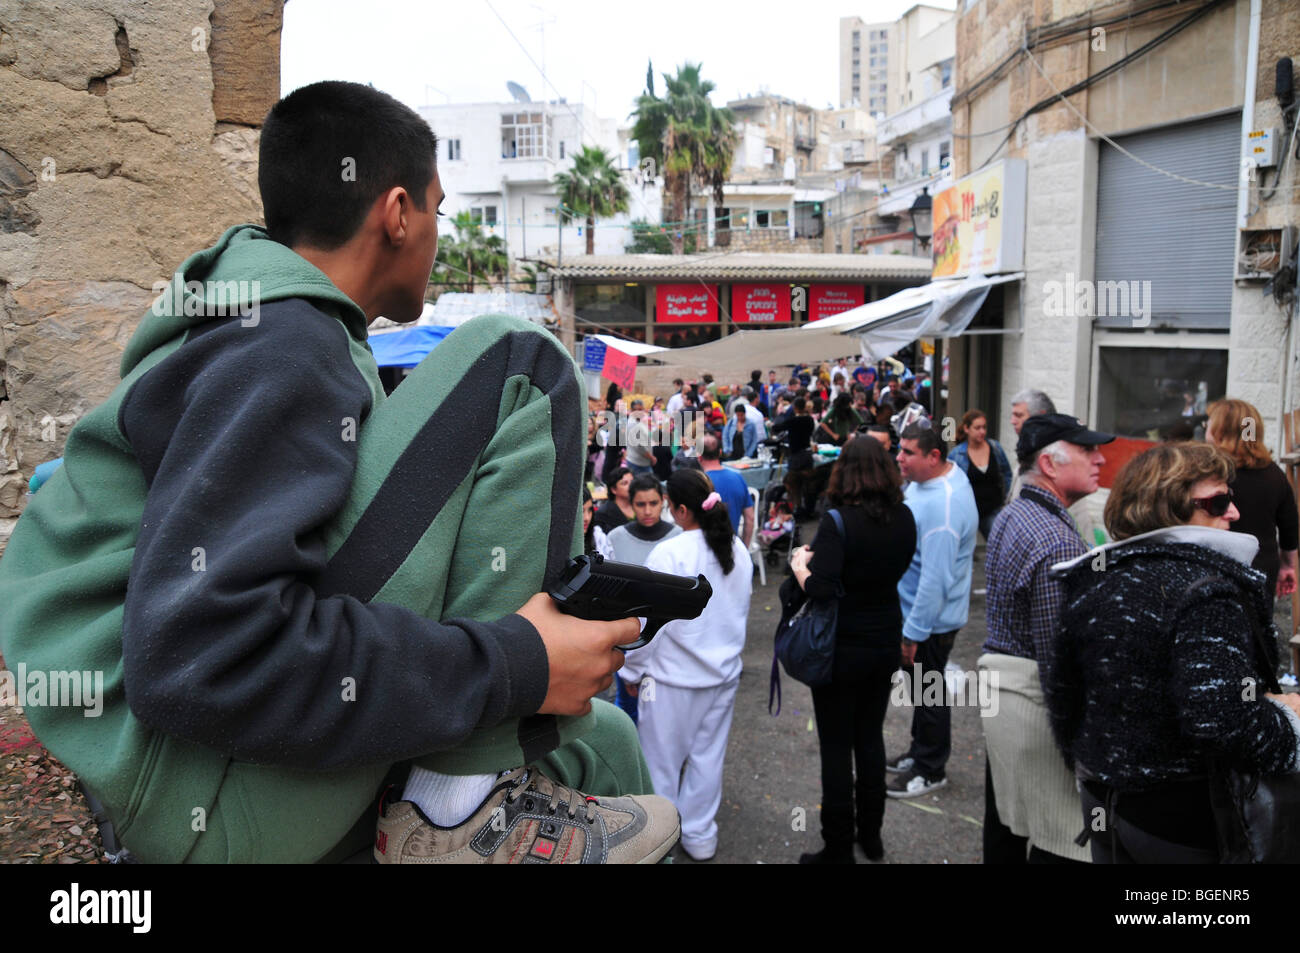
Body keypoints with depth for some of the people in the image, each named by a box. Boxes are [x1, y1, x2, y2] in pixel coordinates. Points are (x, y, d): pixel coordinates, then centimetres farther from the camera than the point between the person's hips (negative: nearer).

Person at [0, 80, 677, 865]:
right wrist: (515, 666, -23)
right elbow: (198, 657, -28)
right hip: (198, 799, -10)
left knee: (605, 744, 17)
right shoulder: (283, 342, -16)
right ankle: (463, 806, -14)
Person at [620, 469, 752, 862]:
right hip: (724, 673, 6)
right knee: (707, 756, 17)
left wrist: (631, 671, -3)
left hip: (674, 676, -6)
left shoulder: (669, 554, -22)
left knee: (662, 762, 10)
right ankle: (699, 836, 31)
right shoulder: (738, 550, -1)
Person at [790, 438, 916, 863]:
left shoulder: (838, 522, -21)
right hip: (886, 640, 6)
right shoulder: (904, 518, -3)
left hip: (842, 647, -6)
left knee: (837, 746, 6)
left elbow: (819, 588, -29)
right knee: (871, 734, 21)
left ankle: (839, 848, 17)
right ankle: (871, 835, 34)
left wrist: (799, 562, -10)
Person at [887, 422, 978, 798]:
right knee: (920, 685, 24)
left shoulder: (942, 506, -32)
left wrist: (913, 633, -25)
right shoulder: (927, 477, 0)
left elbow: (935, 579, -31)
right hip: (914, 606, 10)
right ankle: (921, 751, 41)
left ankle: (929, 770, 25)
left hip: (930, 617, -10)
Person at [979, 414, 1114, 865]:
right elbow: (1057, 654, -24)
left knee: (1005, 823, 20)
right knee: (1060, 840, 0)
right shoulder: (1058, 543, -22)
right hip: (1037, 698, -10)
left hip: (999, 683, 10)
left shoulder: (1009, 516, 9)